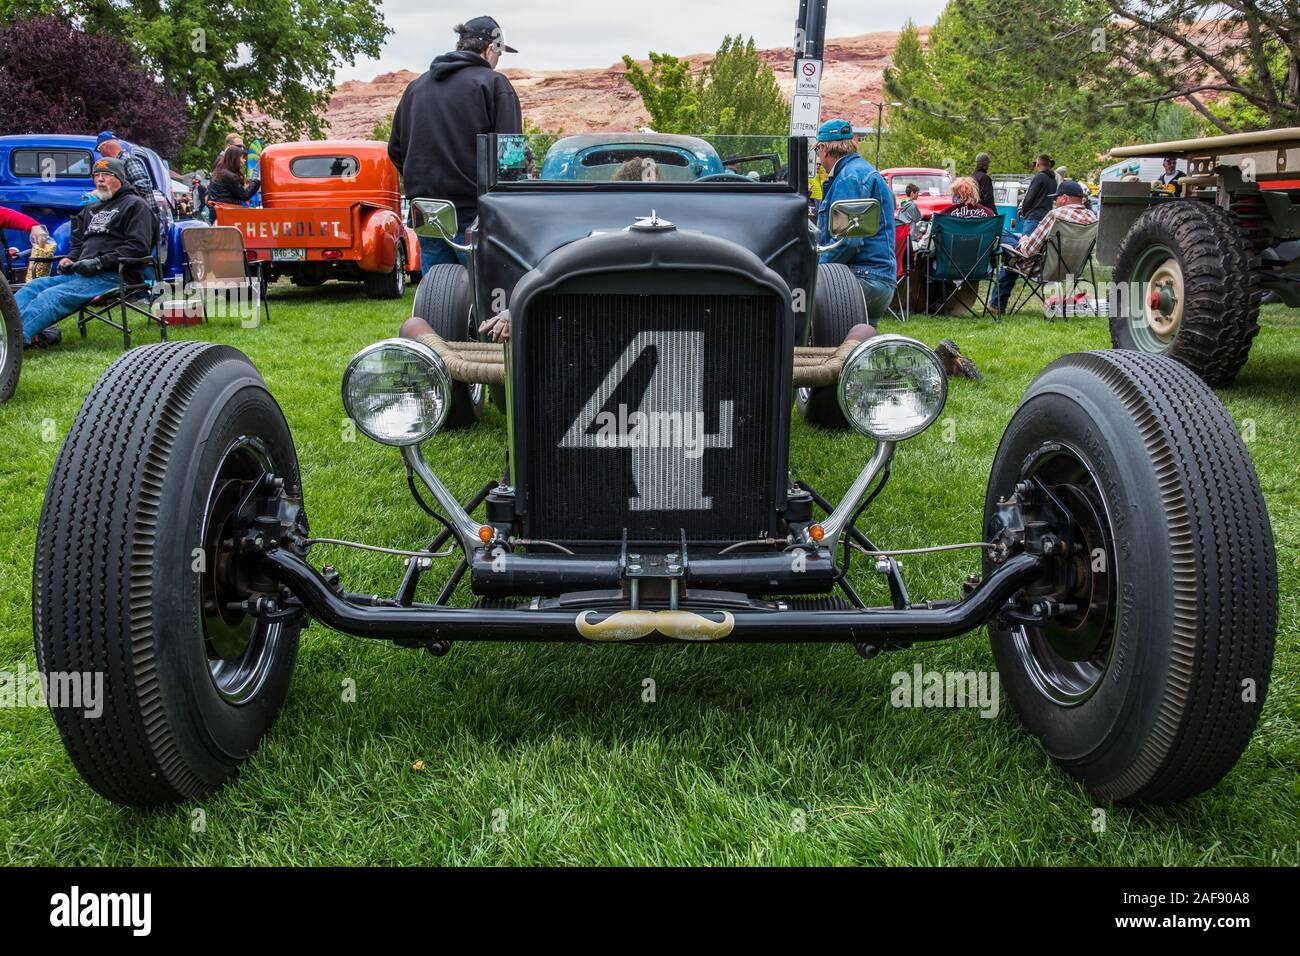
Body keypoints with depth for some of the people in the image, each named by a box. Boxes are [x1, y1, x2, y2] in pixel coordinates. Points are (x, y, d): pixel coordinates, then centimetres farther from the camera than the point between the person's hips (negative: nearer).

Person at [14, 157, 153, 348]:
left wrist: (100, 263, -17)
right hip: (80, 273, 9)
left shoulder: (135, 205, 3)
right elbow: (78, 240, 36)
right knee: (32, 288, -10)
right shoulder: (91, 208, 29)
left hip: (113, 276, -8)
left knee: (50, 297, -27)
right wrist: (70, 259, 11)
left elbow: (138, 246, -10)